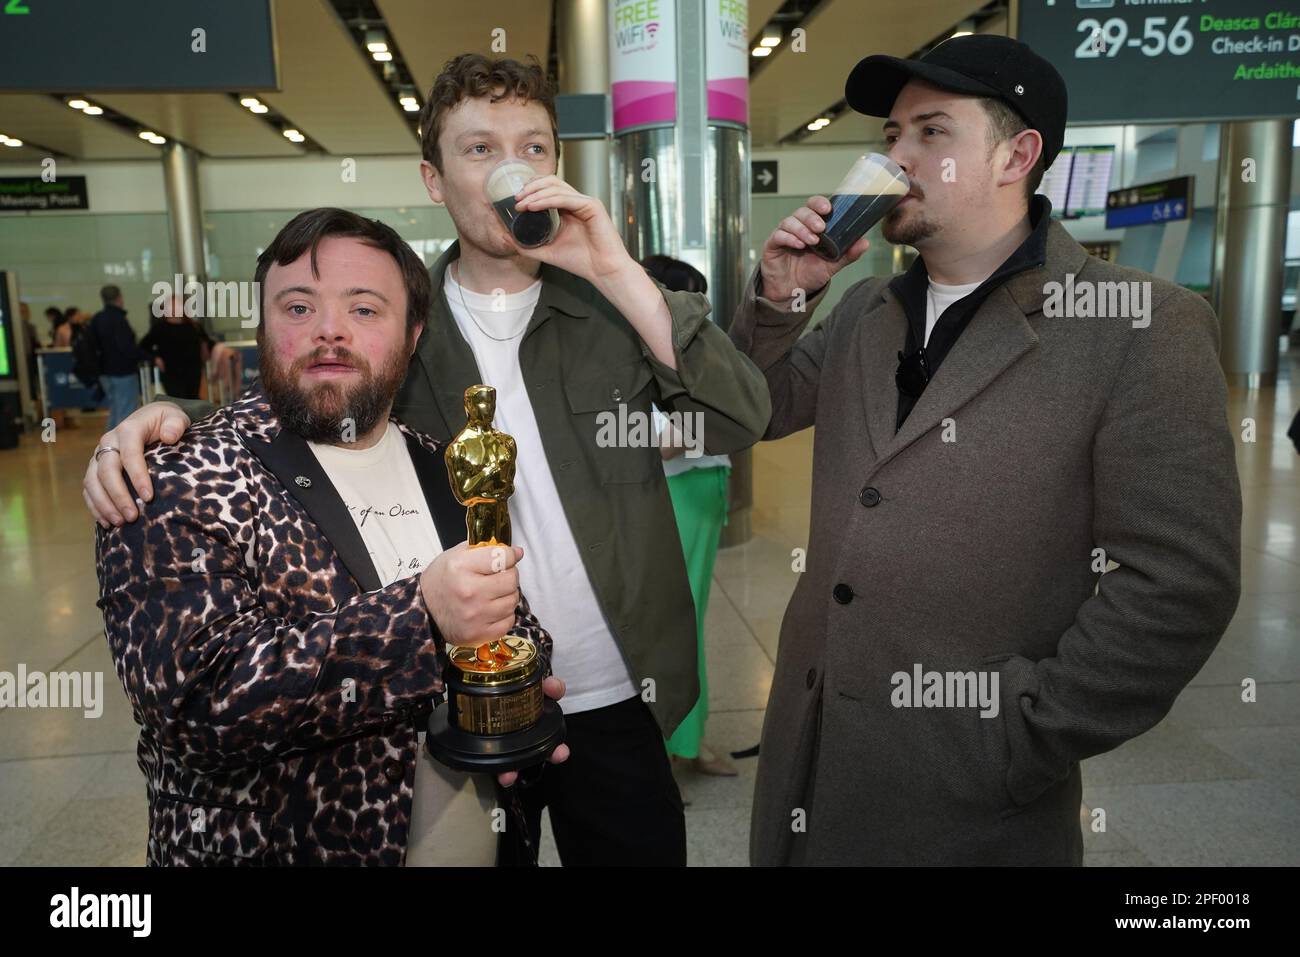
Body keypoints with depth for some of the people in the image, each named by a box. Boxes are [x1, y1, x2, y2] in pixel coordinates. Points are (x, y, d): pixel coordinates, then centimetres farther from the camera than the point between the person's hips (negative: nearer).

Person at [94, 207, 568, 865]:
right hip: (276, 847, -4)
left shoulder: (447, 471, -1)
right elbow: (193, 700, -27)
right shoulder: (178, 485, -15)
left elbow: (517, 626, 9)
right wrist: (422, 615, -36)